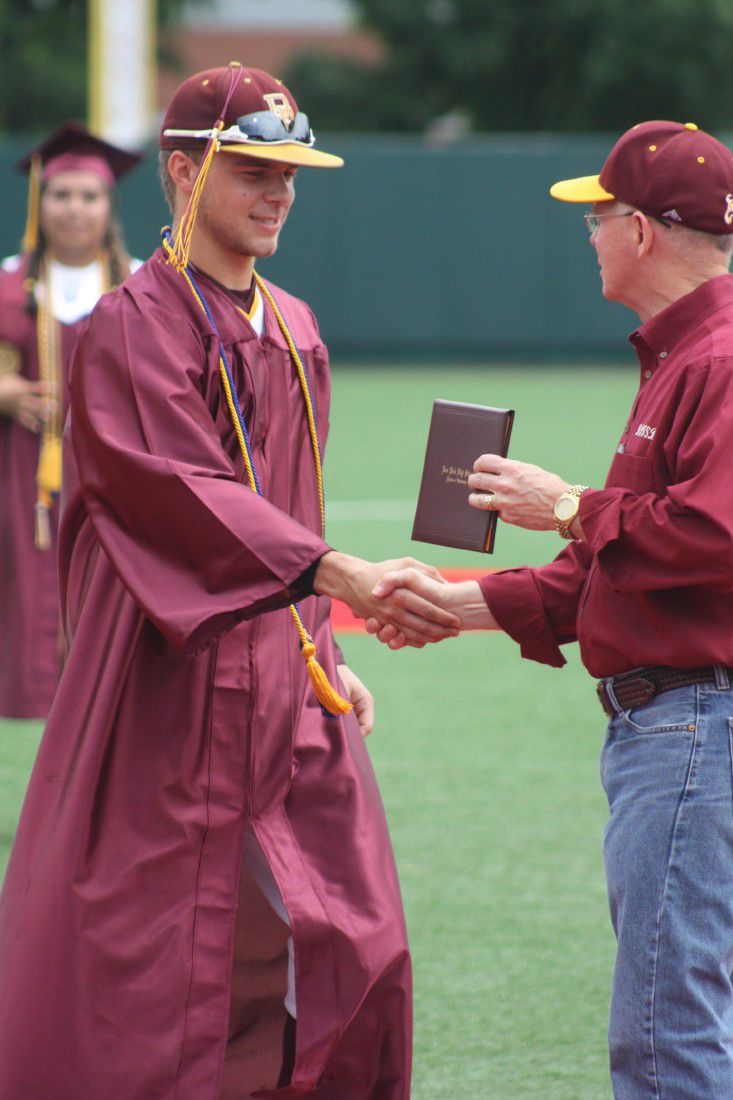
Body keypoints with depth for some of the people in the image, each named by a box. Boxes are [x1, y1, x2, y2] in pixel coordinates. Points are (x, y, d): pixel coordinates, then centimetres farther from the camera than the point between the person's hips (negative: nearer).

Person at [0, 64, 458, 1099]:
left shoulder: (293, 333, 15)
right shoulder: (131, 328, -9)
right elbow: (189, 496, -20)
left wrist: (326, 652, 14)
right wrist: (340, 575, -30)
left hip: (288, 697, 7)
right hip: (173, 690, -7)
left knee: (349, 961, 2)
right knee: (142, 966, -4)